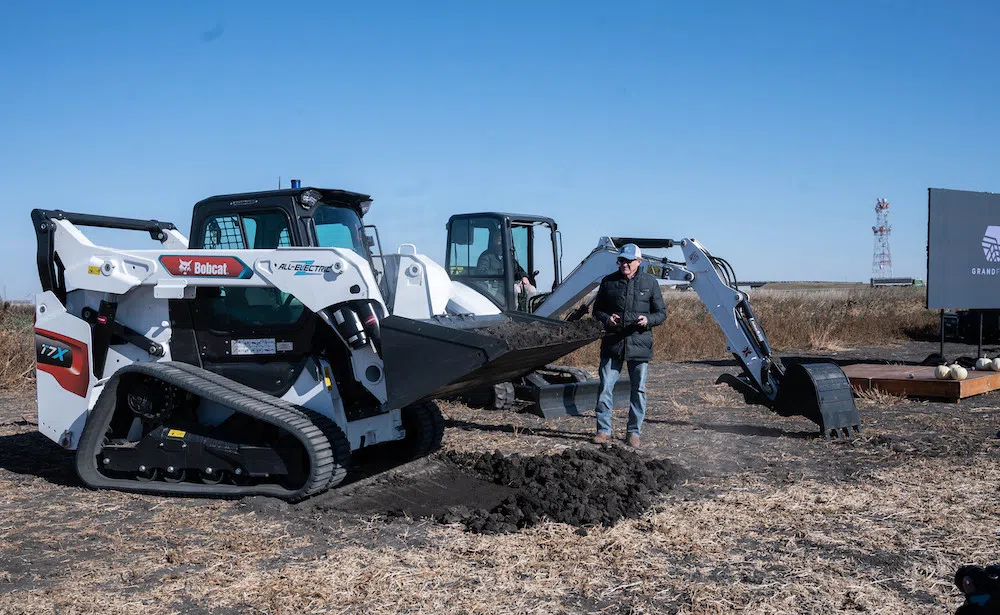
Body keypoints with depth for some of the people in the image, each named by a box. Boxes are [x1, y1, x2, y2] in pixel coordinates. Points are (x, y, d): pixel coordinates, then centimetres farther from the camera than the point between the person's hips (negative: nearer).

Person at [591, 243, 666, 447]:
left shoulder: (650, 283, 5)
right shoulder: (608, 282, 7)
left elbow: (661, 313, 7)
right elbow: (597, 309, 14)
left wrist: (648, 320, -15)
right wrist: (606, 318, -9)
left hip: (639, 344, 0)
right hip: (612, 343, 0)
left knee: (638, 389, 6)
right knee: (605, 386, -1)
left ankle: (634, 432, 17)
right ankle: (603, 430, 10)